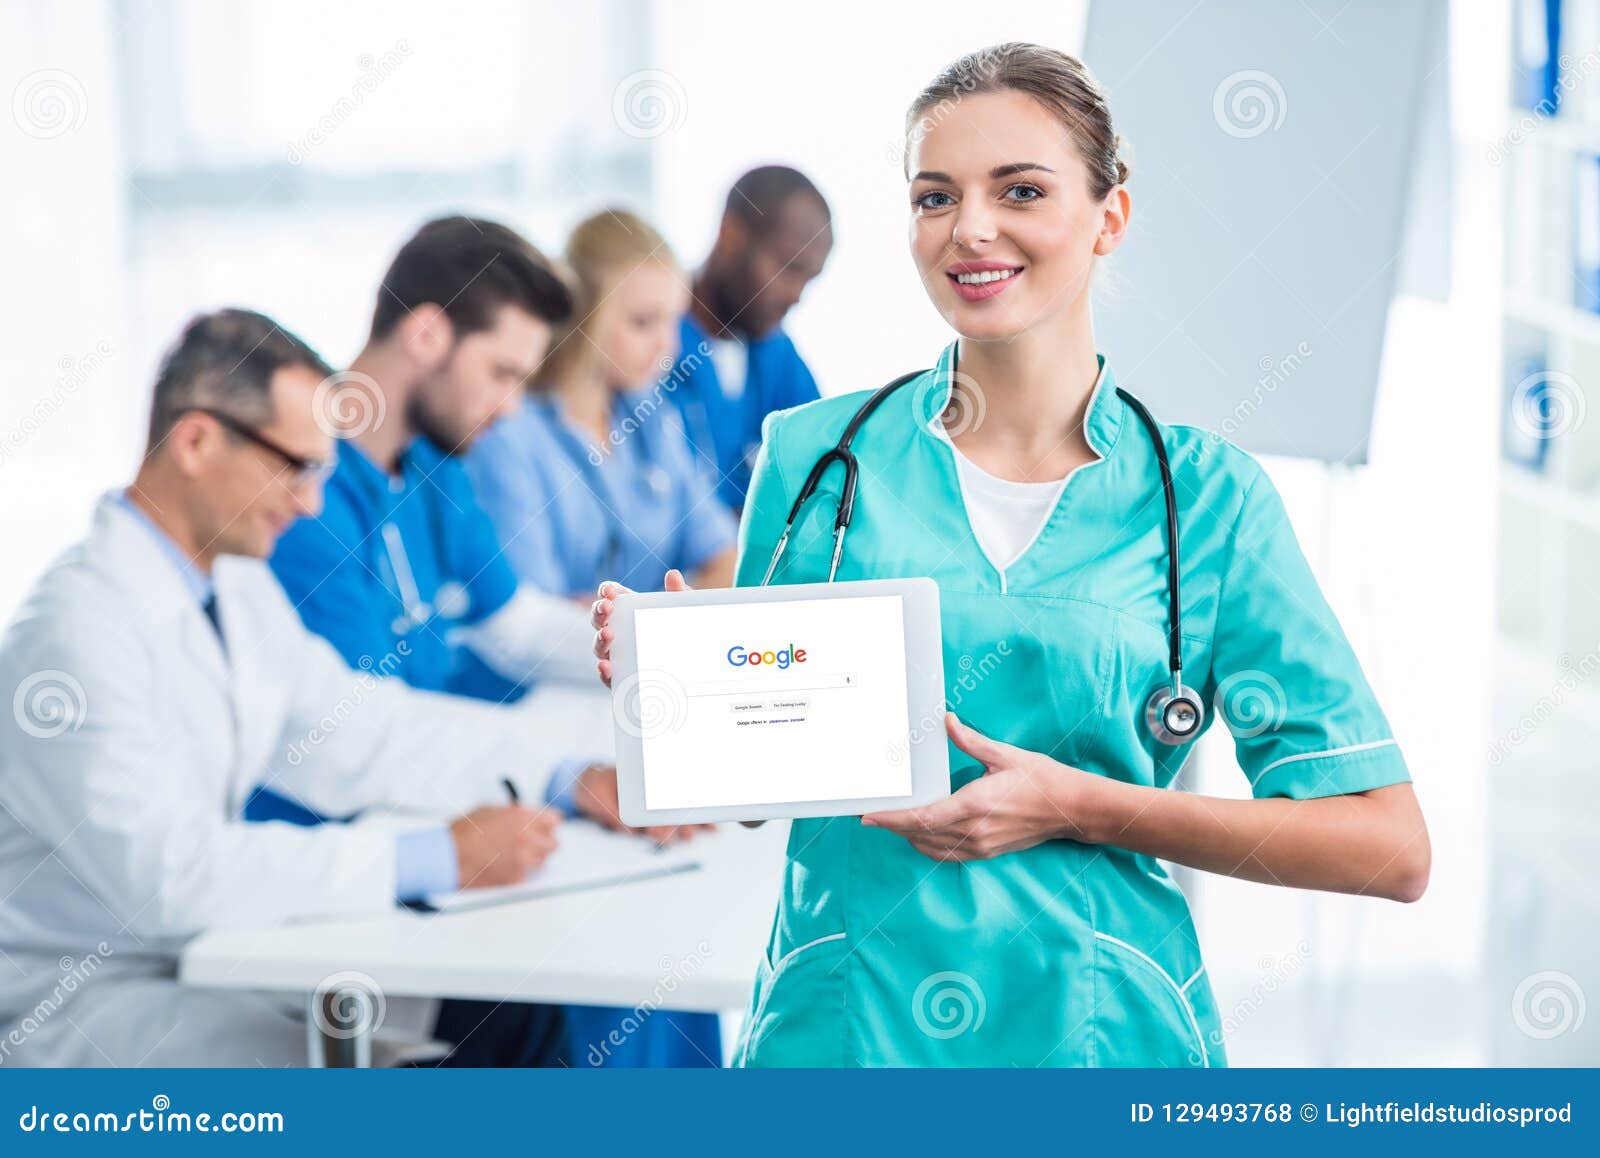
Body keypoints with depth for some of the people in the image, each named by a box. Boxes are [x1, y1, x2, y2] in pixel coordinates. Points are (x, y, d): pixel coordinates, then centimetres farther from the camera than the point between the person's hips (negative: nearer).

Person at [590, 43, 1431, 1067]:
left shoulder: (1207, 494, -3)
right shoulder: (814, 454, 1)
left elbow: (1389, 849, -6)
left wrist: (1079, 808, -14)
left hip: (1100, 1029, -1)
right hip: (841, 1022, 1)